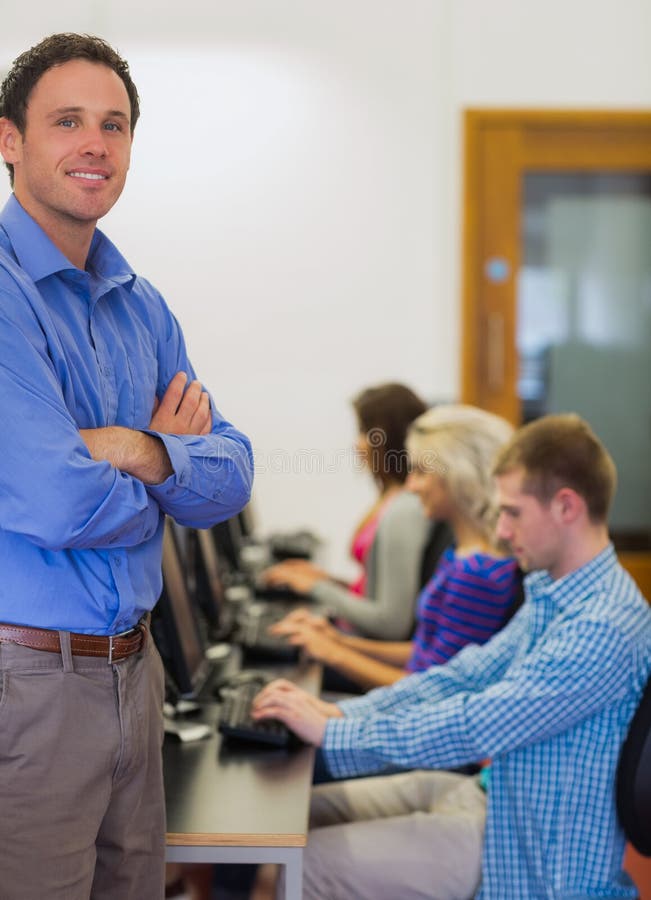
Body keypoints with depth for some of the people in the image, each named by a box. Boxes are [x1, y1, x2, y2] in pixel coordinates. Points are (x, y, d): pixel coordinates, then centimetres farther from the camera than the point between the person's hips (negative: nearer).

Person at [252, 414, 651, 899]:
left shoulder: (603, 628, -27)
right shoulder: (551, 594, 5)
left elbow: (475, 726, -30)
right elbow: (468, 674, 7)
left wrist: (331, 732, -23)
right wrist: (342, 712, -5)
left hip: (532, 853, -9)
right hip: (498, 796, 9)